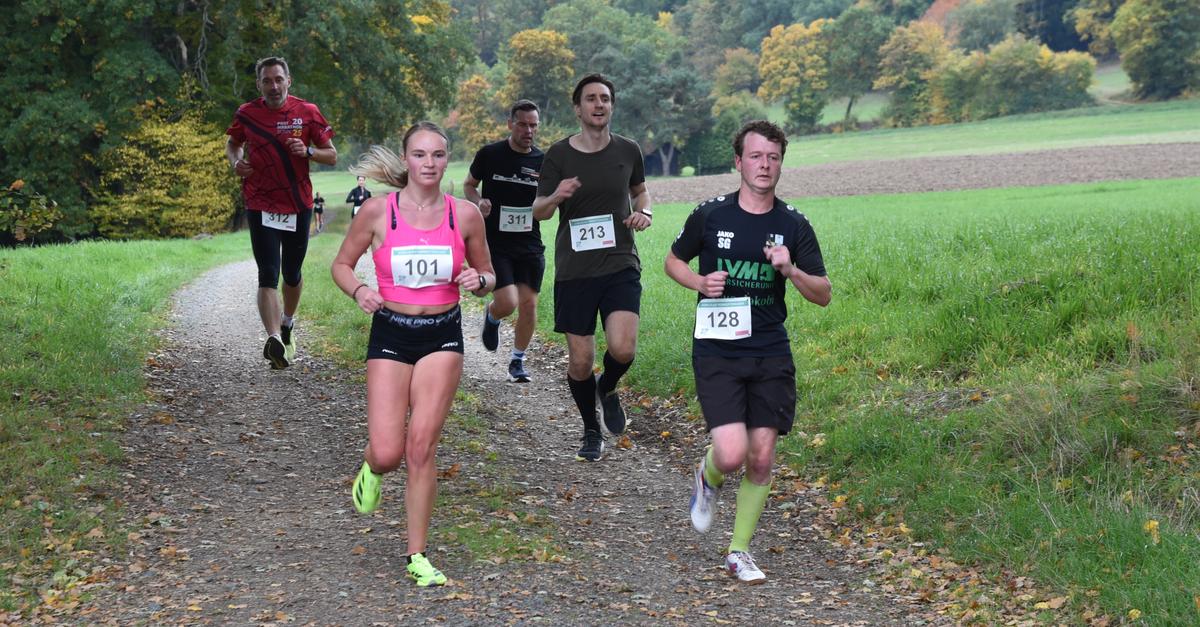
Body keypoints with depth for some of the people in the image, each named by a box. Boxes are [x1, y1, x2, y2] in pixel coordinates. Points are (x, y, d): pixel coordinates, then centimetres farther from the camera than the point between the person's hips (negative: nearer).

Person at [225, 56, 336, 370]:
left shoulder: (307, 112, -2)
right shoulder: (247, 114, 0)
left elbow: (332, 156, 3)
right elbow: (233, 143, 20)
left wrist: (308, 151, -17)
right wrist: (236, 162, -1)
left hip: (299, 205, 1)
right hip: (261, 207, -1)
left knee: (292, 274, 15)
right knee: (268, 276, -14)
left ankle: (288, 323, 41)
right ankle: (274, 339, -26)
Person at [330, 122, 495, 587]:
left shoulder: (465, 214, -1)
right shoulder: (378, 210, -5)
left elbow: (488, 276, 11)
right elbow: (342, 264, 6)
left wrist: (479, 281, -12)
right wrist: (359, 291, -15)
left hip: (443, 336, 1)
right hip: (390, 334, 0)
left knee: (421, 447, -7)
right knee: (388, 452, -7)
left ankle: (418, 556, 6)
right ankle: (371, 469, 34)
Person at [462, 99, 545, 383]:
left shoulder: (543, 162, 3)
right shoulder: (489, 154, -3)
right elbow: (469, 184, 11)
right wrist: (479, 202, -10)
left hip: (530, 245, 3)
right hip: (495, 243, -3)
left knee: (528, 304, 1)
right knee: (507, 303, -14)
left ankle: (518, 362, 20)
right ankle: (491, 317, 24)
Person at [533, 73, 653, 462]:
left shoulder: (628, 151, 5)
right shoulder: (559, 155, 0)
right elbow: (538, 211, 4)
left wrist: (643, 213, 0)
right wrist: (557, 196, -18)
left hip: (620, 266, 0)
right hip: (574, 270, 0)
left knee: (623, 348, -19)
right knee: (580, 361, 2)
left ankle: (608, 389, 17)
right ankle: (591, 432, 25)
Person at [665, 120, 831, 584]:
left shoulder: (794, 225, 2)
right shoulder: (710, 215, -2)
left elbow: (823, 295, 4)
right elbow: (674, 261, 14)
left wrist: (790, 271, -15)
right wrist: (700, 282, -6)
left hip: (771, 354, 2)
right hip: (717, 351, -2)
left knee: (761, 457, 2)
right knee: (732, 454, -15)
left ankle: (739, 551, 19)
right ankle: (708, 478, 22)